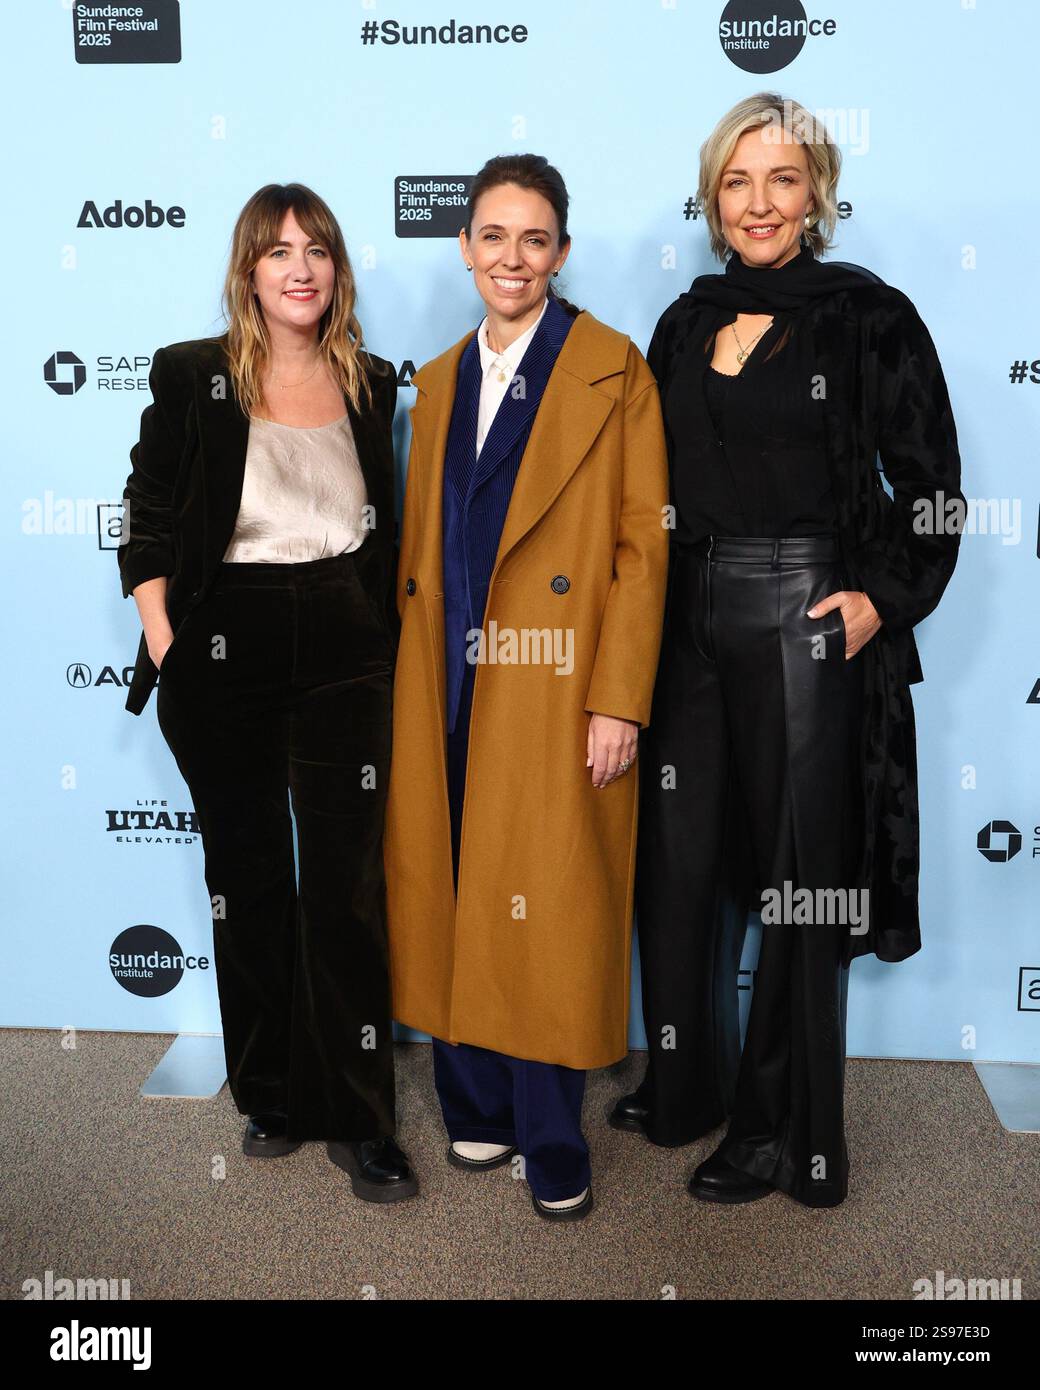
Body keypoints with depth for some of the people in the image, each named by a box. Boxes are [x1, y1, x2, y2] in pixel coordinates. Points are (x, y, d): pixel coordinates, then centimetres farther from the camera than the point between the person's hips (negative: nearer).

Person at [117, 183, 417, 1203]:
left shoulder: (370, 385, 8)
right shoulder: (191, 376, 1)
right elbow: (146, 519, 1)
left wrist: (385, 639, 7)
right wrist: (162, 644, -7)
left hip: (345, 651, 1)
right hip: (222, 654, -1)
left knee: (347, 884, 0)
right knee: (247, 879, 11)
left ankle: (355, 1119, 13)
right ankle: (270, 1095, 28)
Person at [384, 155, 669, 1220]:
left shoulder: (613, 371, -1)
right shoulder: (439, 380, 15)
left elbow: (643, 543, -7)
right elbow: (418, 544, 15)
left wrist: (619, 701, -14)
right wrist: (411, 674, 8)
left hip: (557, 689, -5)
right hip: (447, 688, 5)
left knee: (546, 909, 0)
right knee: (454, 895, 10)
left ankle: (552, 1145, 16)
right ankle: (477, 1108, 27)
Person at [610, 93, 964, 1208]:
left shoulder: (868, 316, -3)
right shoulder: (686, 323, 11)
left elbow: (929, 481, -3)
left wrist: (883, 597, -13)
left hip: (807, 623, -5)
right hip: (690, 621, 6)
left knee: (798, 873, 3)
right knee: (678, 859, 11)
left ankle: (782, 1128, 20)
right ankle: (683, 1086, 31)